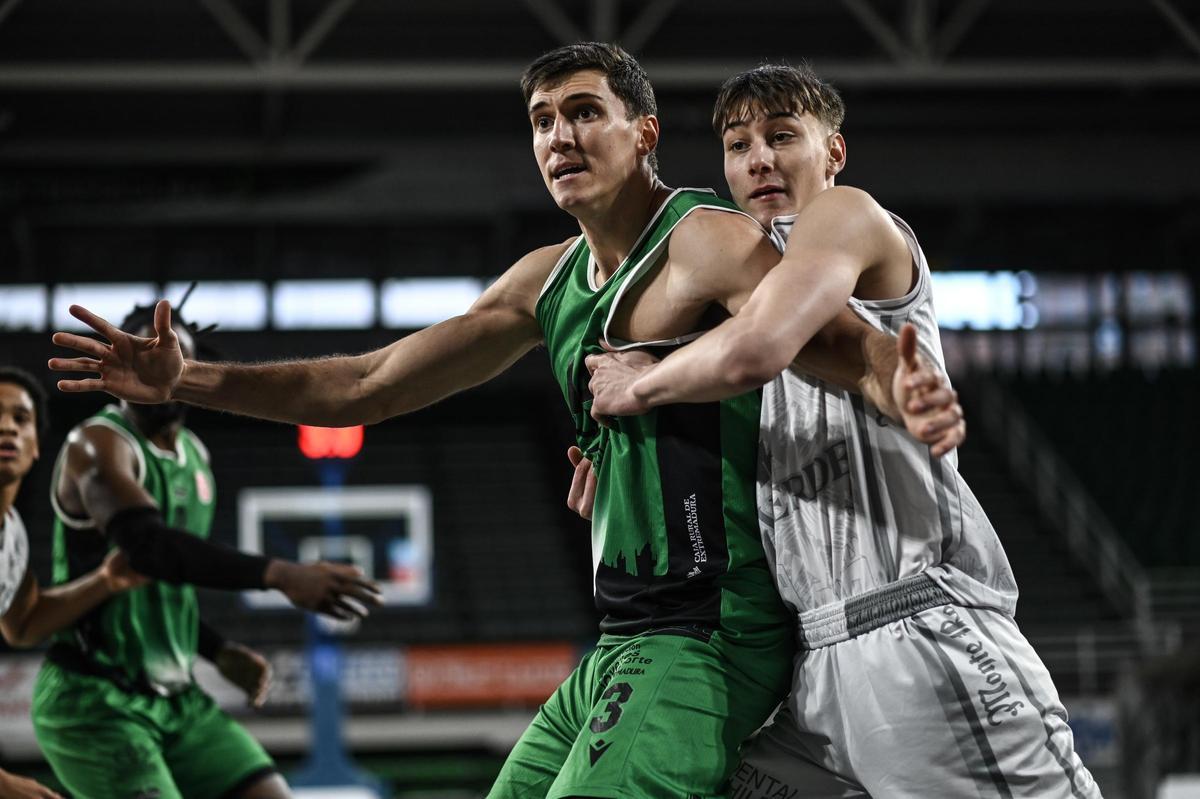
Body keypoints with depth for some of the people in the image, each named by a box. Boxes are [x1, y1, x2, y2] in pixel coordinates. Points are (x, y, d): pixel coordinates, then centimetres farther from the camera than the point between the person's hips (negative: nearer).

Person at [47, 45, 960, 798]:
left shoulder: (709, 242, -11)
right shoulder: (548, 280, 14)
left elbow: (847, 341, -27)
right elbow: (370, 384, 19)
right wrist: (190, 381, 12)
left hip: (707, 640, -9)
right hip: (622, 644, 9)